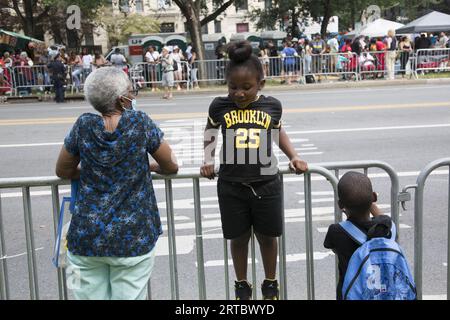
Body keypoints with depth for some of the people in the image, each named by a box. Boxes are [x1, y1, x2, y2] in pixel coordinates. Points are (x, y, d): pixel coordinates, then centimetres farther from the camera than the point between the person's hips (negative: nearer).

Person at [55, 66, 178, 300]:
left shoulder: (83, 126, -4)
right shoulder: (140, 123, -9)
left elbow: (63, 171, 10)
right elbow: (171, 166, 1)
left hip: (87, 236, 2)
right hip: (133, 238, -2)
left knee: (90, 295, 12)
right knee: (128, 295, 9)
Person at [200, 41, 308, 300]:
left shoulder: (272, 106, -4)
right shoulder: (220, 106, -6)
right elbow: (210, 133, 12)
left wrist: (294, 156, 6)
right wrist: (208, 161, -1)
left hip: (267, 184, 0)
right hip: (231, 186, 0)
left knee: (267, 237, 14)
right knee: (239, 238, 13)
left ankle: (270, 284, 36)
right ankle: (242, 285, 34)